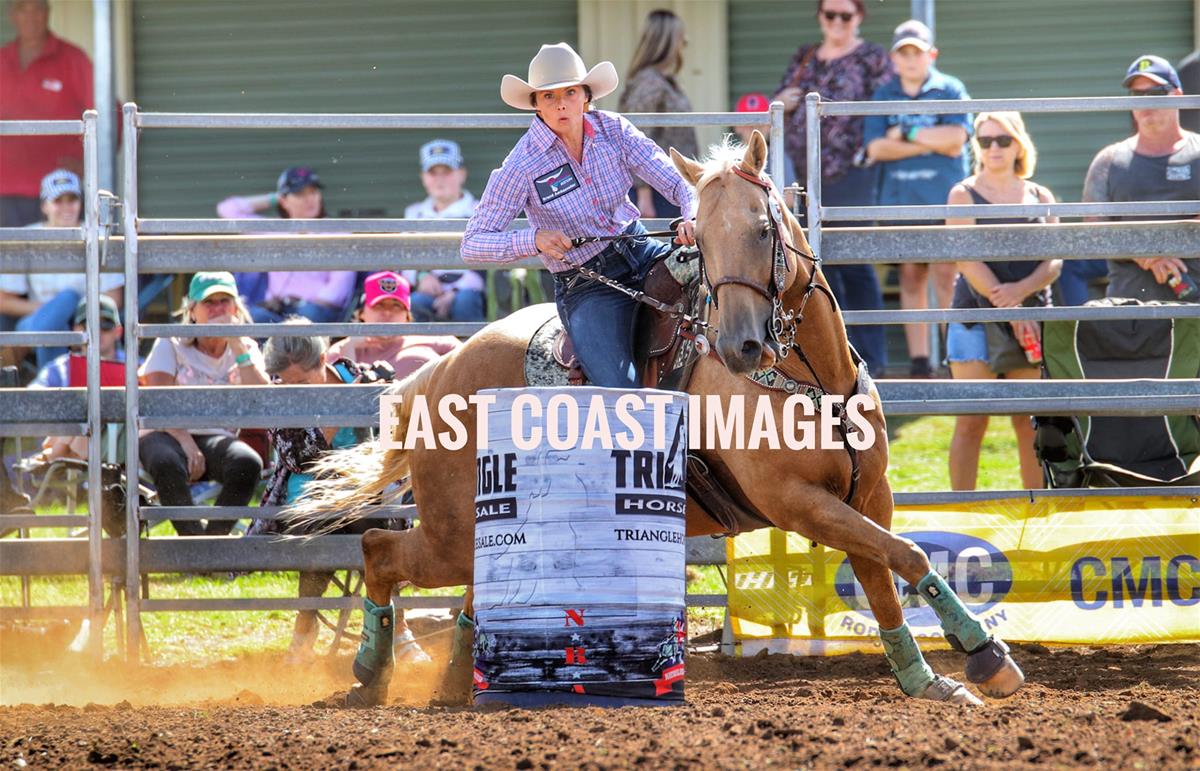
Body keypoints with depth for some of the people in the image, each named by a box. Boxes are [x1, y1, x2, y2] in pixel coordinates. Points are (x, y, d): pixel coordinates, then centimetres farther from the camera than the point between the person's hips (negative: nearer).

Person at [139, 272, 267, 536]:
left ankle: (214, 538, -21)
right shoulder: (170, 345, 6)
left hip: (216, 438, 2)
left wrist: (238, 345, -11)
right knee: (166, 462, -38)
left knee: (248, 463, -32)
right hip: (168, 435, -2)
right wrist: (186, 443, -23)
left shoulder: (245, 349, 12)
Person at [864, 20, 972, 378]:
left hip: (944, 200, -3)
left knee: (946, 276, -10)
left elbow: (955, 139, -8)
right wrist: (930, 141, -6)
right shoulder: (883, 96, 12)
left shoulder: (950, 89, 4)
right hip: (899, 199, 3)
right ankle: (919, 362, 6)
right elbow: (876, 148, 1)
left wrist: (906, 133, -5)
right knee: (911, 278, 3)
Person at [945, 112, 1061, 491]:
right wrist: (1010, 310, -15)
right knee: (971, 421, -6)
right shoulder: (963, 195, 4)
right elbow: (967, 261, -7)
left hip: (1033, 316, 3)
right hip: (977, 316, -3)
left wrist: (1021, 290, -16)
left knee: (1031, 422, 1)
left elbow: (1054, 261, 4)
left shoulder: (1040, 197, 13)